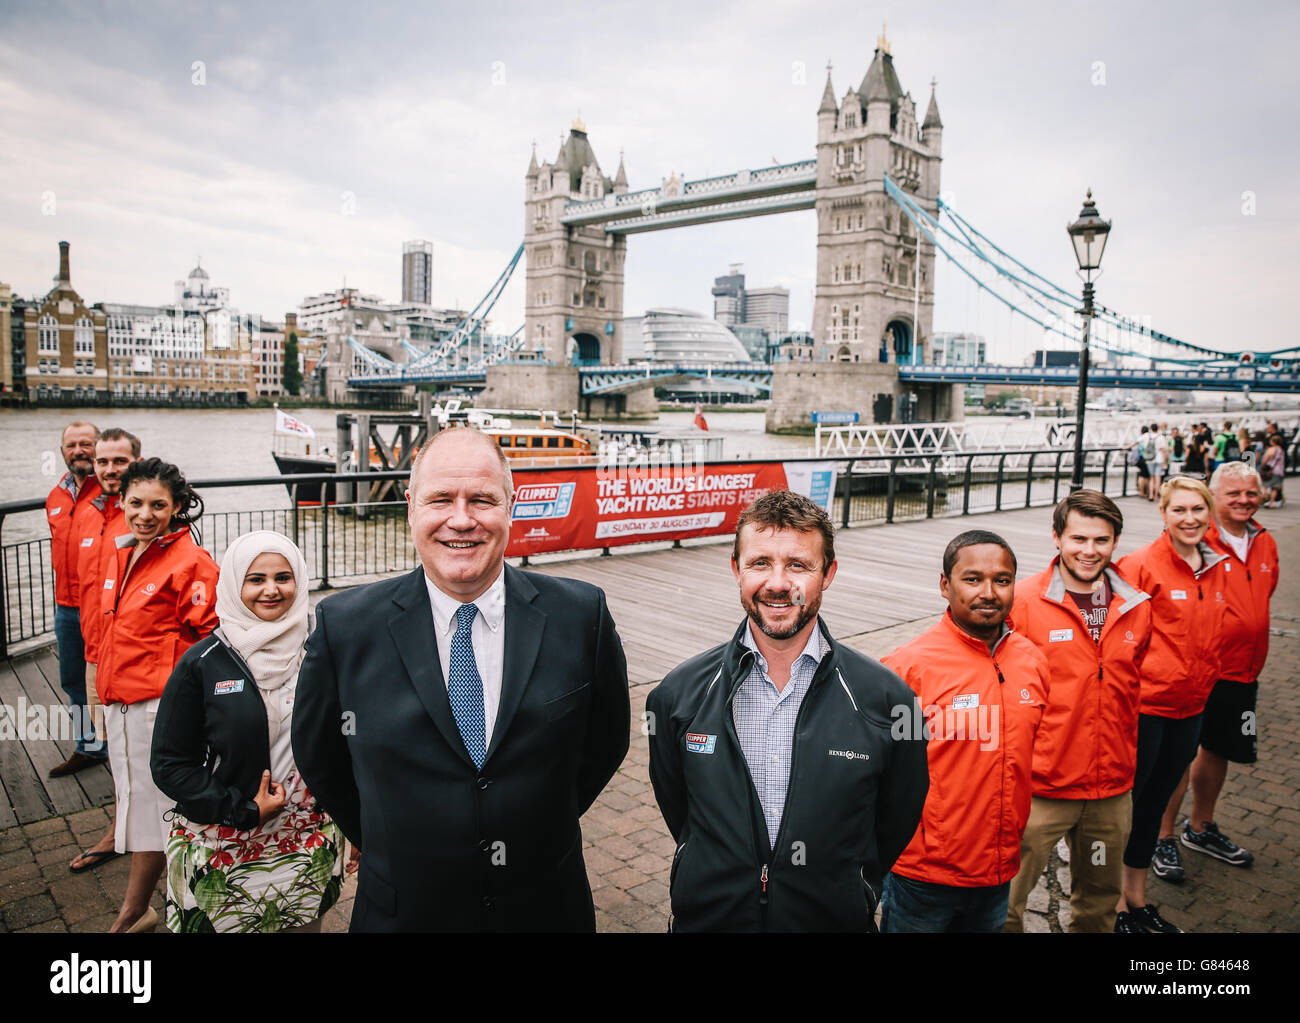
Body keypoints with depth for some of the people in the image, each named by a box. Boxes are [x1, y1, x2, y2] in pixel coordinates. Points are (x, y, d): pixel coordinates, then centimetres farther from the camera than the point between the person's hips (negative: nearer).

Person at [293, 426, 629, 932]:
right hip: (403, 911, 0)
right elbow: (319, 757, 1)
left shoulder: (582, 614, -13)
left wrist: (545, 824, 3)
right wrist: (389, 846, 5)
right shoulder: (345, 625, -12)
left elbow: (605, 742, 1)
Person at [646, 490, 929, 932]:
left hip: (834, 920, 0)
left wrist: (846, 893, 2)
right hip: (706, 917, 1)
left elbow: (896, 824, -3)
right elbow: (675, 808, 2)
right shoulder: (678, 693, -12)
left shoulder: (886, 699, -16)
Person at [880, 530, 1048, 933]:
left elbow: (1034, 753, 13)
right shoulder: (907, 666, -18)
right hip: (921, 874, -4)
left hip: (1001, 871, 5)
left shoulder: (1033, 661, -1)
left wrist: (1020, 836, 15)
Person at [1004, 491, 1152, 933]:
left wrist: (1126, 765, 17)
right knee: (1004, 901, 2)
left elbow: (1132, 690, 15)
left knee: (1099, 900, 21)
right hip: (1038, 789, -4)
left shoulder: (1137, 608, 2)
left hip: (1112, 789, 5)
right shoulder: (1022, 601, -12)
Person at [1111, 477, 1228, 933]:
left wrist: (1201, 682, 16)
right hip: (1142, 705, -7)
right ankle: (1116, 902, 21)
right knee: (1124, 798, 5)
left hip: (1190, 707, 7)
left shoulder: (1215, 567, 7)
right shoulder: (1142, 564, -15)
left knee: (1155, 800, 18)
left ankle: (1137, 896, 34)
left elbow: (1210, 633, 18)